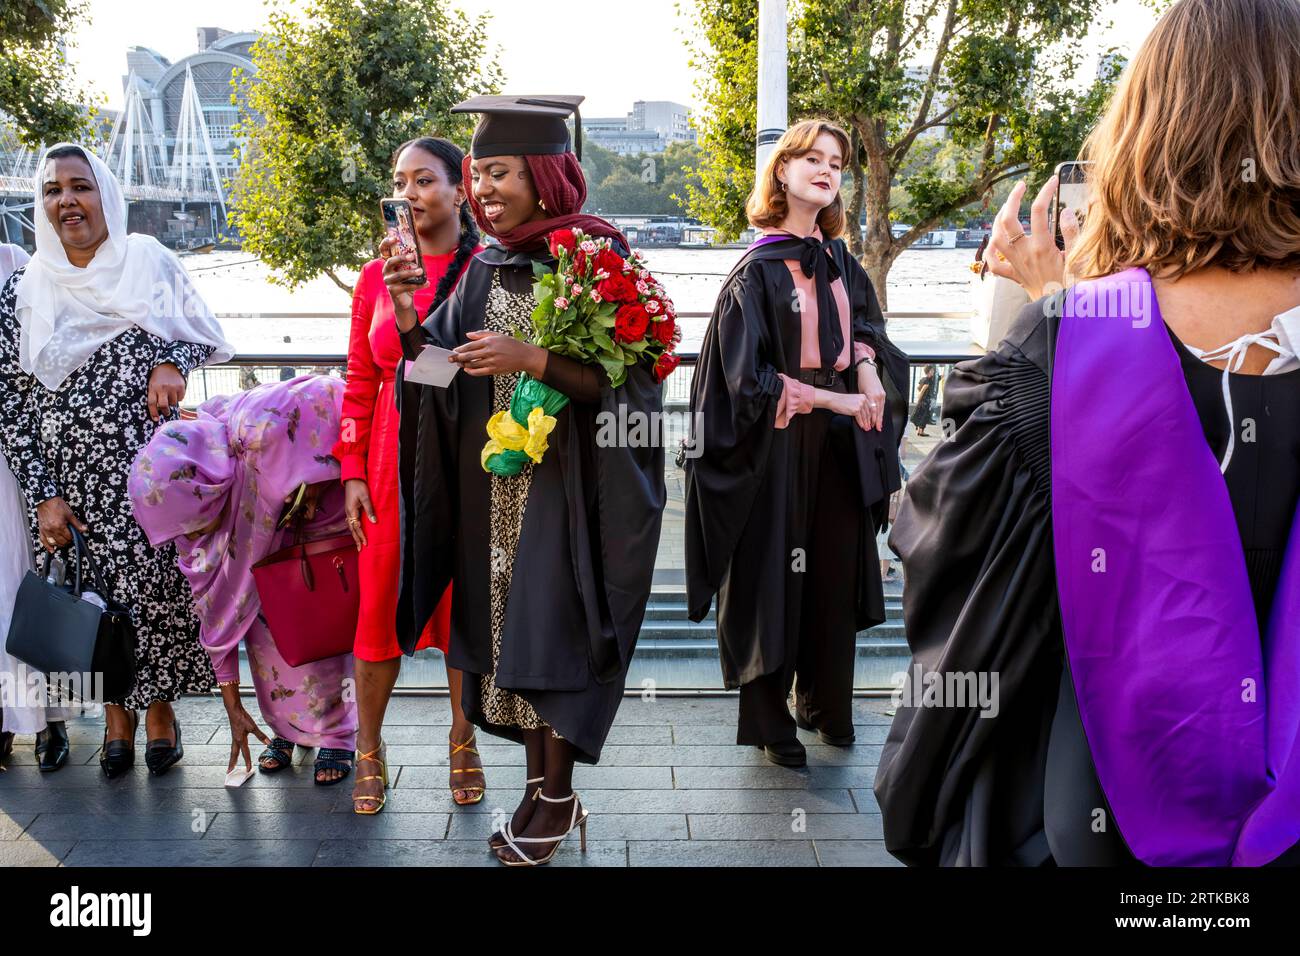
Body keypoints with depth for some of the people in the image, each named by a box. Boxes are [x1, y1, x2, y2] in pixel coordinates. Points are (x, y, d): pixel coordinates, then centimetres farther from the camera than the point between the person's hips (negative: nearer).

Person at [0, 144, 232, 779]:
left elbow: (207, 335, 12)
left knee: (159, 580, -2)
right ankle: (117, 716, 21)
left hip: (153, 461, 0)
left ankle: (158, 707, 18)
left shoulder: (149, 261, 4)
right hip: (74, 473, 0)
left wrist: (173, 364, -11)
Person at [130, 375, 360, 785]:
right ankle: (289, 728, 15)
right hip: (267, 524, 4)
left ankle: (336, 735, 5)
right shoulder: (186, 501, -21)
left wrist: (318, 479, -28)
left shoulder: (259, 431, -42)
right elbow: (213, 607, -13)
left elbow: (328, 392, -27)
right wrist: (232, 705, -8)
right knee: (263, 618, -6)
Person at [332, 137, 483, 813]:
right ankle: (369, 751, 21)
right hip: (393, 459, 2)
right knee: (380, 603, 5)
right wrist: (353, 472, 2)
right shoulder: (377, 277, 7)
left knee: (465, 602, 7)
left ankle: (463, 743, 25)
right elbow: (359, 383, 7)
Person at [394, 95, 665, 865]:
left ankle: (557, 797, 12)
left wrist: (529, 359, -22)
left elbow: (624, 378, -14)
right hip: (497, 482, 6)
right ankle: (541, 786, 21)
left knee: (548, 632, -3)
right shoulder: (487, 269, 9)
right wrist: (410, 321, -11)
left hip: (567, 480, -6)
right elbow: (446, 370, 6)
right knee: (508, 629, 9)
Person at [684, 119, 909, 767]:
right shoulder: (759, 269, -10)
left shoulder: (840, 262, 9)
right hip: (781, 446, -6)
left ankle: (825, 704, 26)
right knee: (776, 575, 2)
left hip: (842, 445, 6)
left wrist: (867, 367, -1)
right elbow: (749, 375, -14)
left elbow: (865, 326, 21)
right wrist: (831, 398, -17)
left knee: (836, 573, 10)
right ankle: (769, 721, 16)